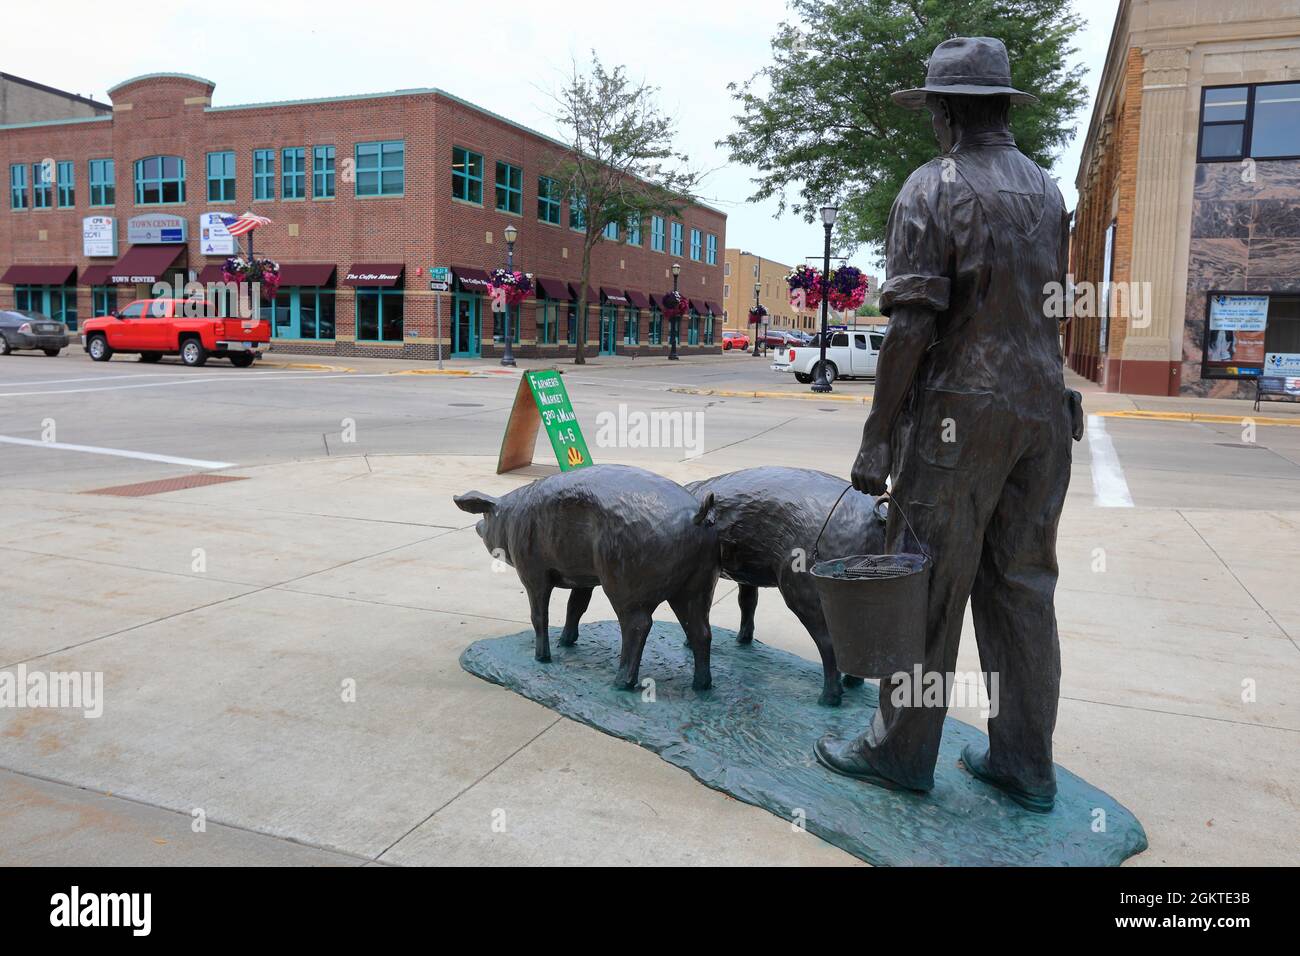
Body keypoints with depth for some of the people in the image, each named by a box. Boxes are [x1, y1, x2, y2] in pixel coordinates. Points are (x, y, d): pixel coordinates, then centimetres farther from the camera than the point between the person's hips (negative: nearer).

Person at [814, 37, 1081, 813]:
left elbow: (912, 326, -15)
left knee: (929, 589, 1)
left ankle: (901, 751, 14)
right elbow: (1046, 309, 17)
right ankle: (1025, 763, 19)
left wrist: (879, 436, -11)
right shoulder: (1048, 191, 13)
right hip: (1043, 409, 7)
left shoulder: (933, 190, -8)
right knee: (1022, 586, 11)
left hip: (961, 414, -7)